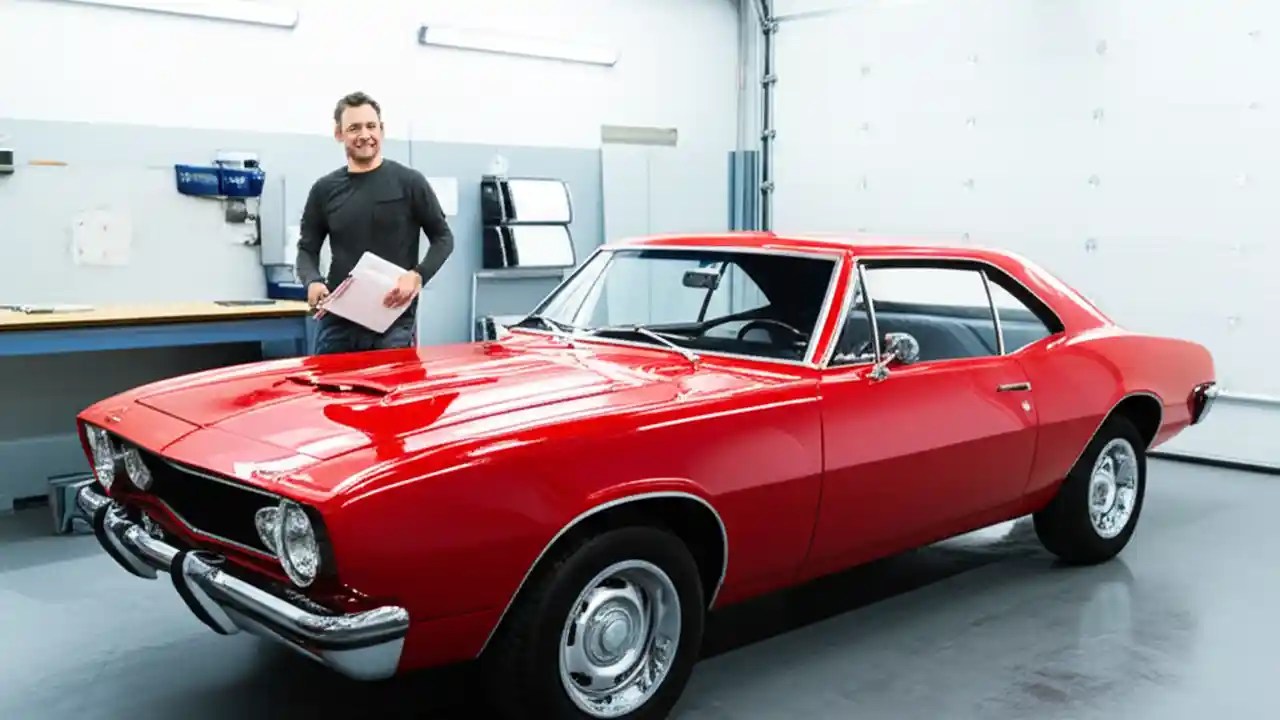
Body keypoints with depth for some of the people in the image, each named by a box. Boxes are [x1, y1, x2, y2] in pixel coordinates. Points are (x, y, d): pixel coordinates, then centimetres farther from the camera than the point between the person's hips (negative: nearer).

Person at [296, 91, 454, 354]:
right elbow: (307, 248, 13)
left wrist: (418, 275, -13)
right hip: (337, 321, 3)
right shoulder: (325, 190, 9)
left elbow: (443, 238, 4)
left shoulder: (409, 182, 1)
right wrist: (312, 281, -9)